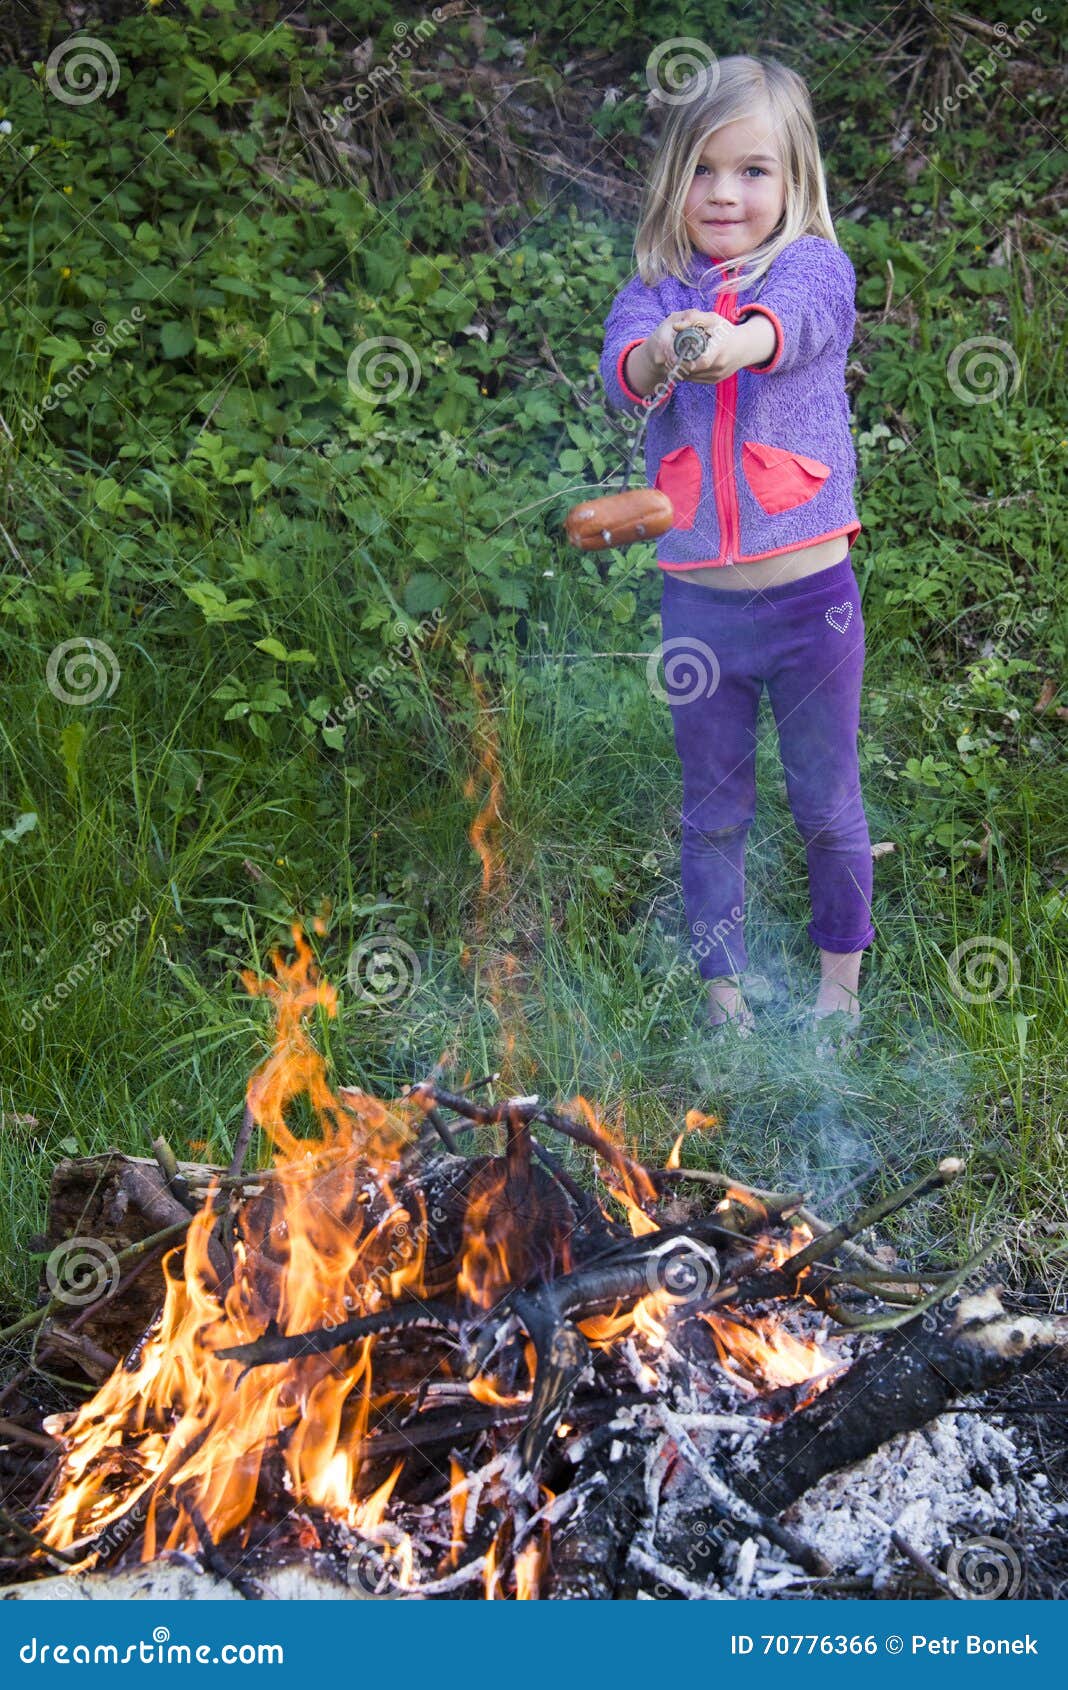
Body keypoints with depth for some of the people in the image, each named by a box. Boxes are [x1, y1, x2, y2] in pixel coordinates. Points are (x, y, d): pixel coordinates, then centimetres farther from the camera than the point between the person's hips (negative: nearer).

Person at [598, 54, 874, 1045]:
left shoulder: (815, 268, -4)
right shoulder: (654, 295, 2)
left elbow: (792, 321, -29)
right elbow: (621, 370, -20)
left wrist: (737, 338, -52)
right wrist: (654, 357, -45)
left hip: (810, 597, -1)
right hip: (695, 604, 2)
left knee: (826, 803, 14)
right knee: (712, 812, 15)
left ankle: (840, 975, 36)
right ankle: (721, 984, 33)